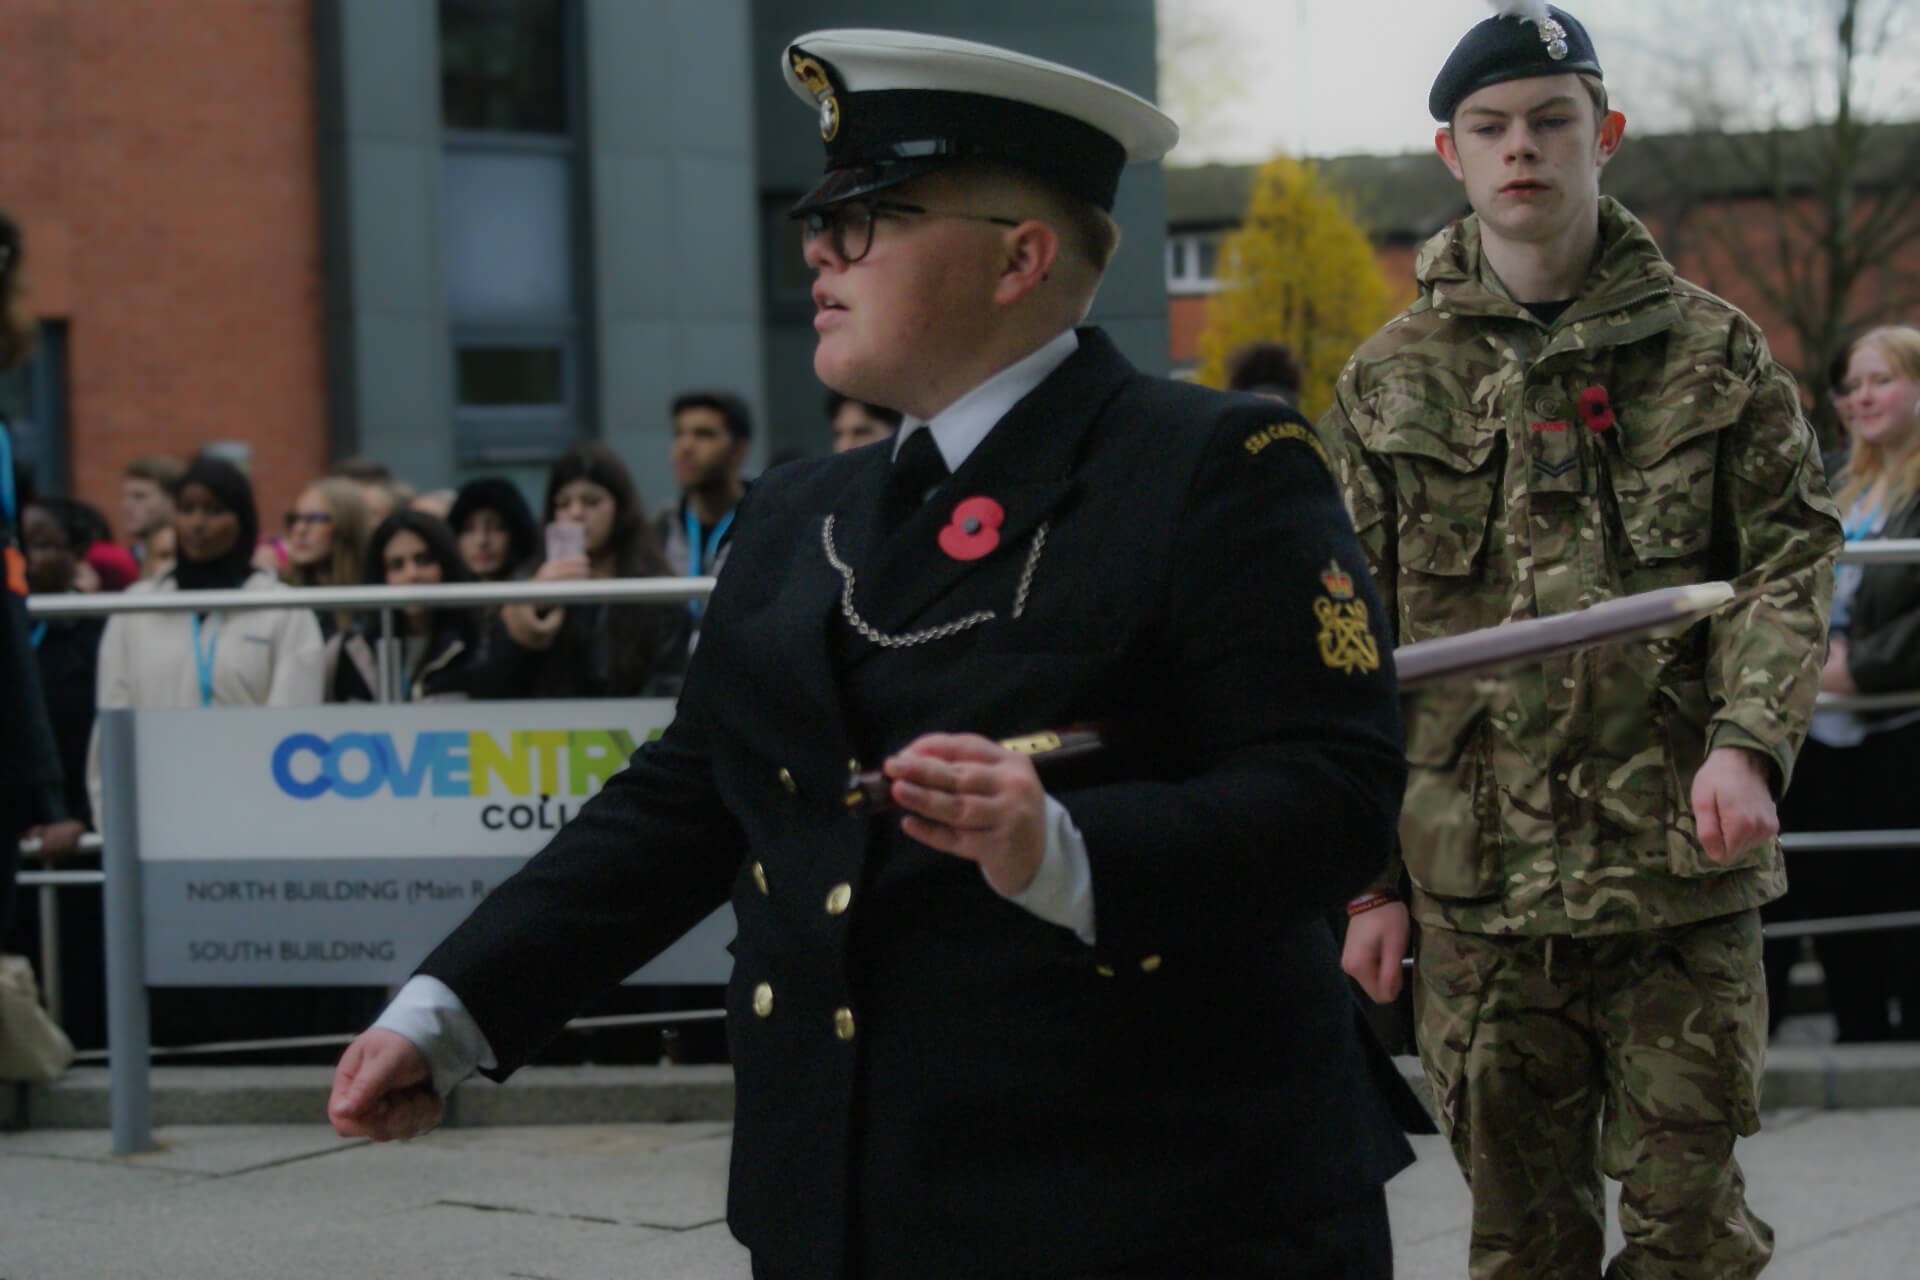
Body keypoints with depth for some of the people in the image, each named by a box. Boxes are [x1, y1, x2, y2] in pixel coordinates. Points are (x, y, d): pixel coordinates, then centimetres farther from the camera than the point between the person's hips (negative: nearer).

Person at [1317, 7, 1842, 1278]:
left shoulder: (1710, 349, 5)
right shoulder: (1392, 382, 7)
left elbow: (1792, 555, 2)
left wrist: (1748, 744, -15)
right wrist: (1367, 876, 4)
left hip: (1682, 865, -1)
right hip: (1477, 874, 1)